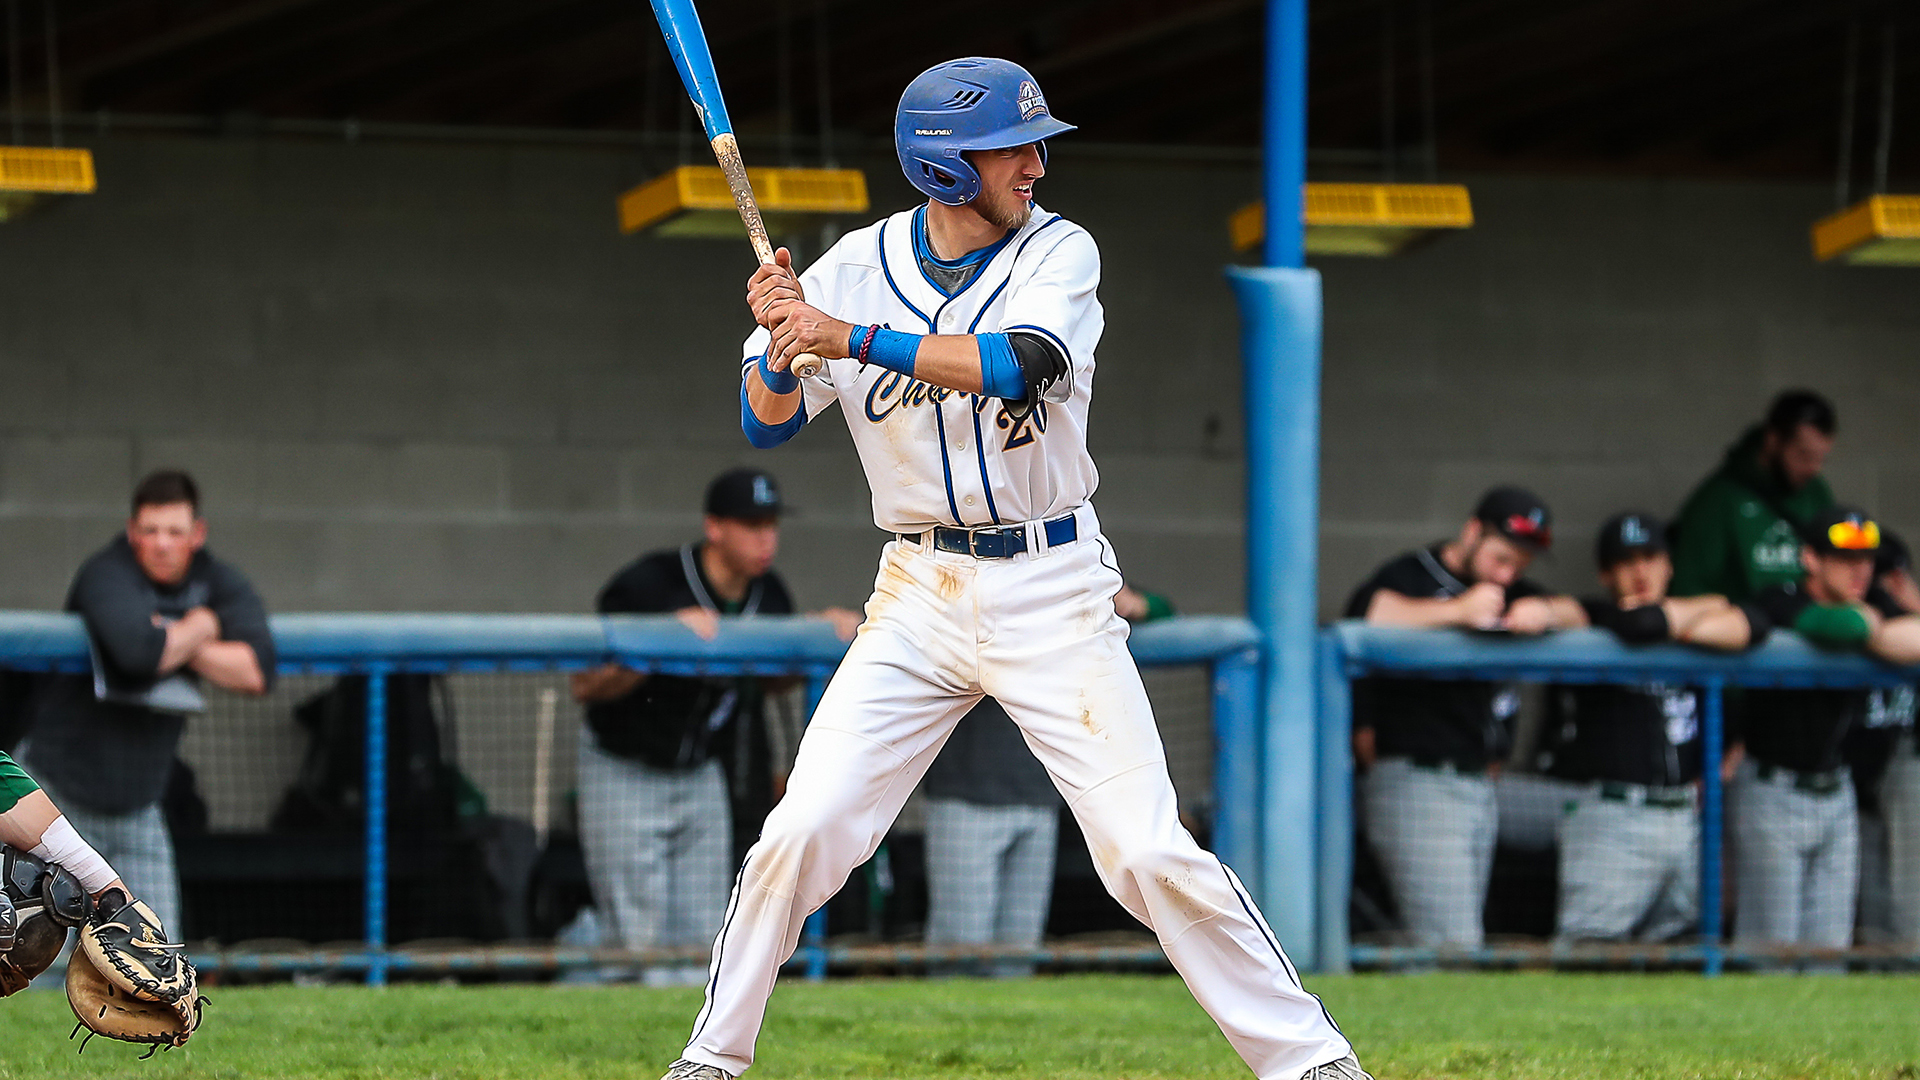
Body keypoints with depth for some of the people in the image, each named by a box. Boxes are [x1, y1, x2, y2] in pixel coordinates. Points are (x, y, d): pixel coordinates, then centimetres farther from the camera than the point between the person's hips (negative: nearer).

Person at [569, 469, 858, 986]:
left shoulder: (770, 597, -5)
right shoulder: (647, 585, -24)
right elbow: (585, 687, -26)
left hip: (702, 778, 6)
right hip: (624, 774, -6)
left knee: (701, 940, 3)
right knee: (641, 944, -11)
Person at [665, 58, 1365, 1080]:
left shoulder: (1058, 253, -5)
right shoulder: (856, 266, 0)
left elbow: (1018, 362, -25)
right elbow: (768, 424, 1)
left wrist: (853, 338, -31)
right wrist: (781, 343, -21)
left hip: (1052, 593, -2)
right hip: (919, 598, 2)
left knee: (1148, 850, -9)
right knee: (801, 832, -6)